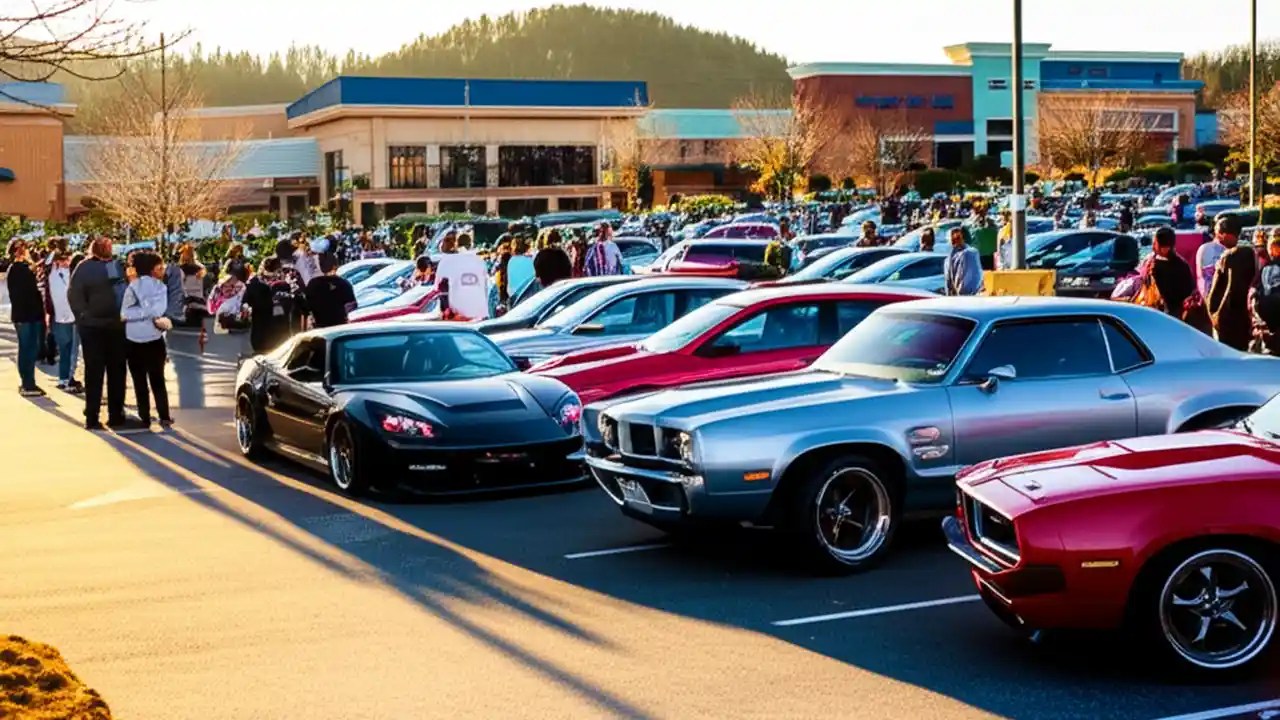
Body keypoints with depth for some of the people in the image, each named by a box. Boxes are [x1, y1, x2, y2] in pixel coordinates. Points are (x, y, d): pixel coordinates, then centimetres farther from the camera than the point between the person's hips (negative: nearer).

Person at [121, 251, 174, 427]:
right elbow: (159, 310, -17)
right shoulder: (160, 287, -3)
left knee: (140, 381, 7)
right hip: (154, 340, -1)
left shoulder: (131, 287, 3)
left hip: (133, 340, 1)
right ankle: (164, 417, 8)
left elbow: (124, 314, -7)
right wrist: (154, 318, -5)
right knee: (158, 379, 11)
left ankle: (145, 418, 6)